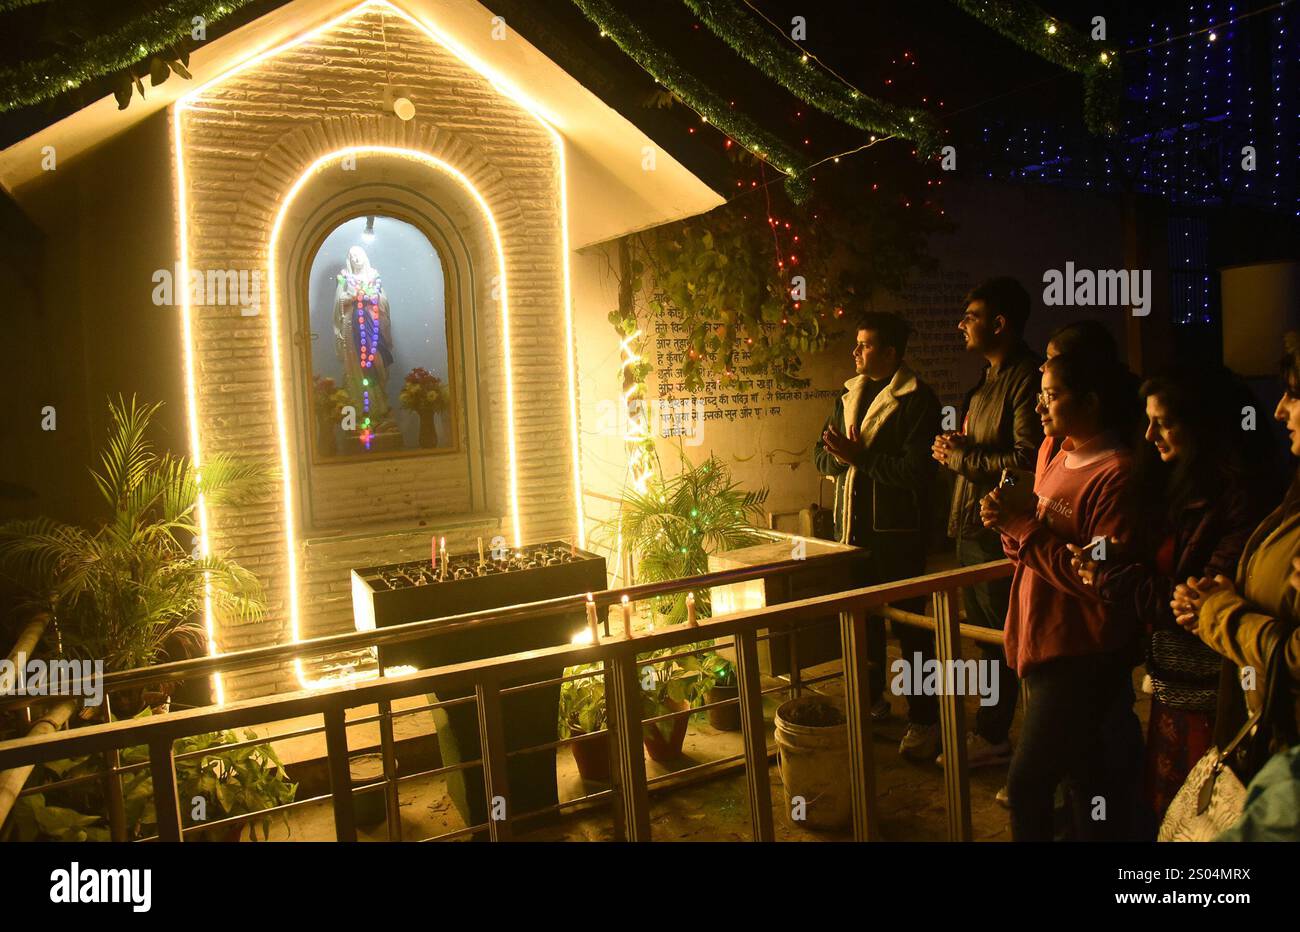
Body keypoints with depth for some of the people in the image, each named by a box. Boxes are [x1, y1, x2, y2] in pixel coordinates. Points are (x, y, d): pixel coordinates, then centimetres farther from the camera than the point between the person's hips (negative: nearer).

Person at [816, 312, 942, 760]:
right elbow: (822, 455, 11)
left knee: (910, 622, 1)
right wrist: (844, 456, -11)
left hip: (897, 530, -7)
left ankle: (924, 719, 12)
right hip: (852, 524, 7)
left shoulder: (918, 399, -11)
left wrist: (861, 457, -18)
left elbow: (916, 470, -20)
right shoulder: (849, 395, 12)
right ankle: (871, 698, 35)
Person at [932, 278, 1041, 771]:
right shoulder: (988, 379, 17)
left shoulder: (1026, 378, -15)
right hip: (973, 528, 10)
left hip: (1002, 534, -10)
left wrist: (961, 458, -13)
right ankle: (990, 736, 32)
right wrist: (958, 447, 3)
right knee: (988, 638, 19)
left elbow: (1027, 460, -24)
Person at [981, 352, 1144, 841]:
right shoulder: (1053, 454, 9)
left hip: (1081, 655, -8)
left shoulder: (1118, 474, -18)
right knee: (1084, 776, 19)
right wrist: (1010, 522, -4)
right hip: (1041, 642, 8)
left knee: (1027, 782, -4)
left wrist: (1024, 527, -20)